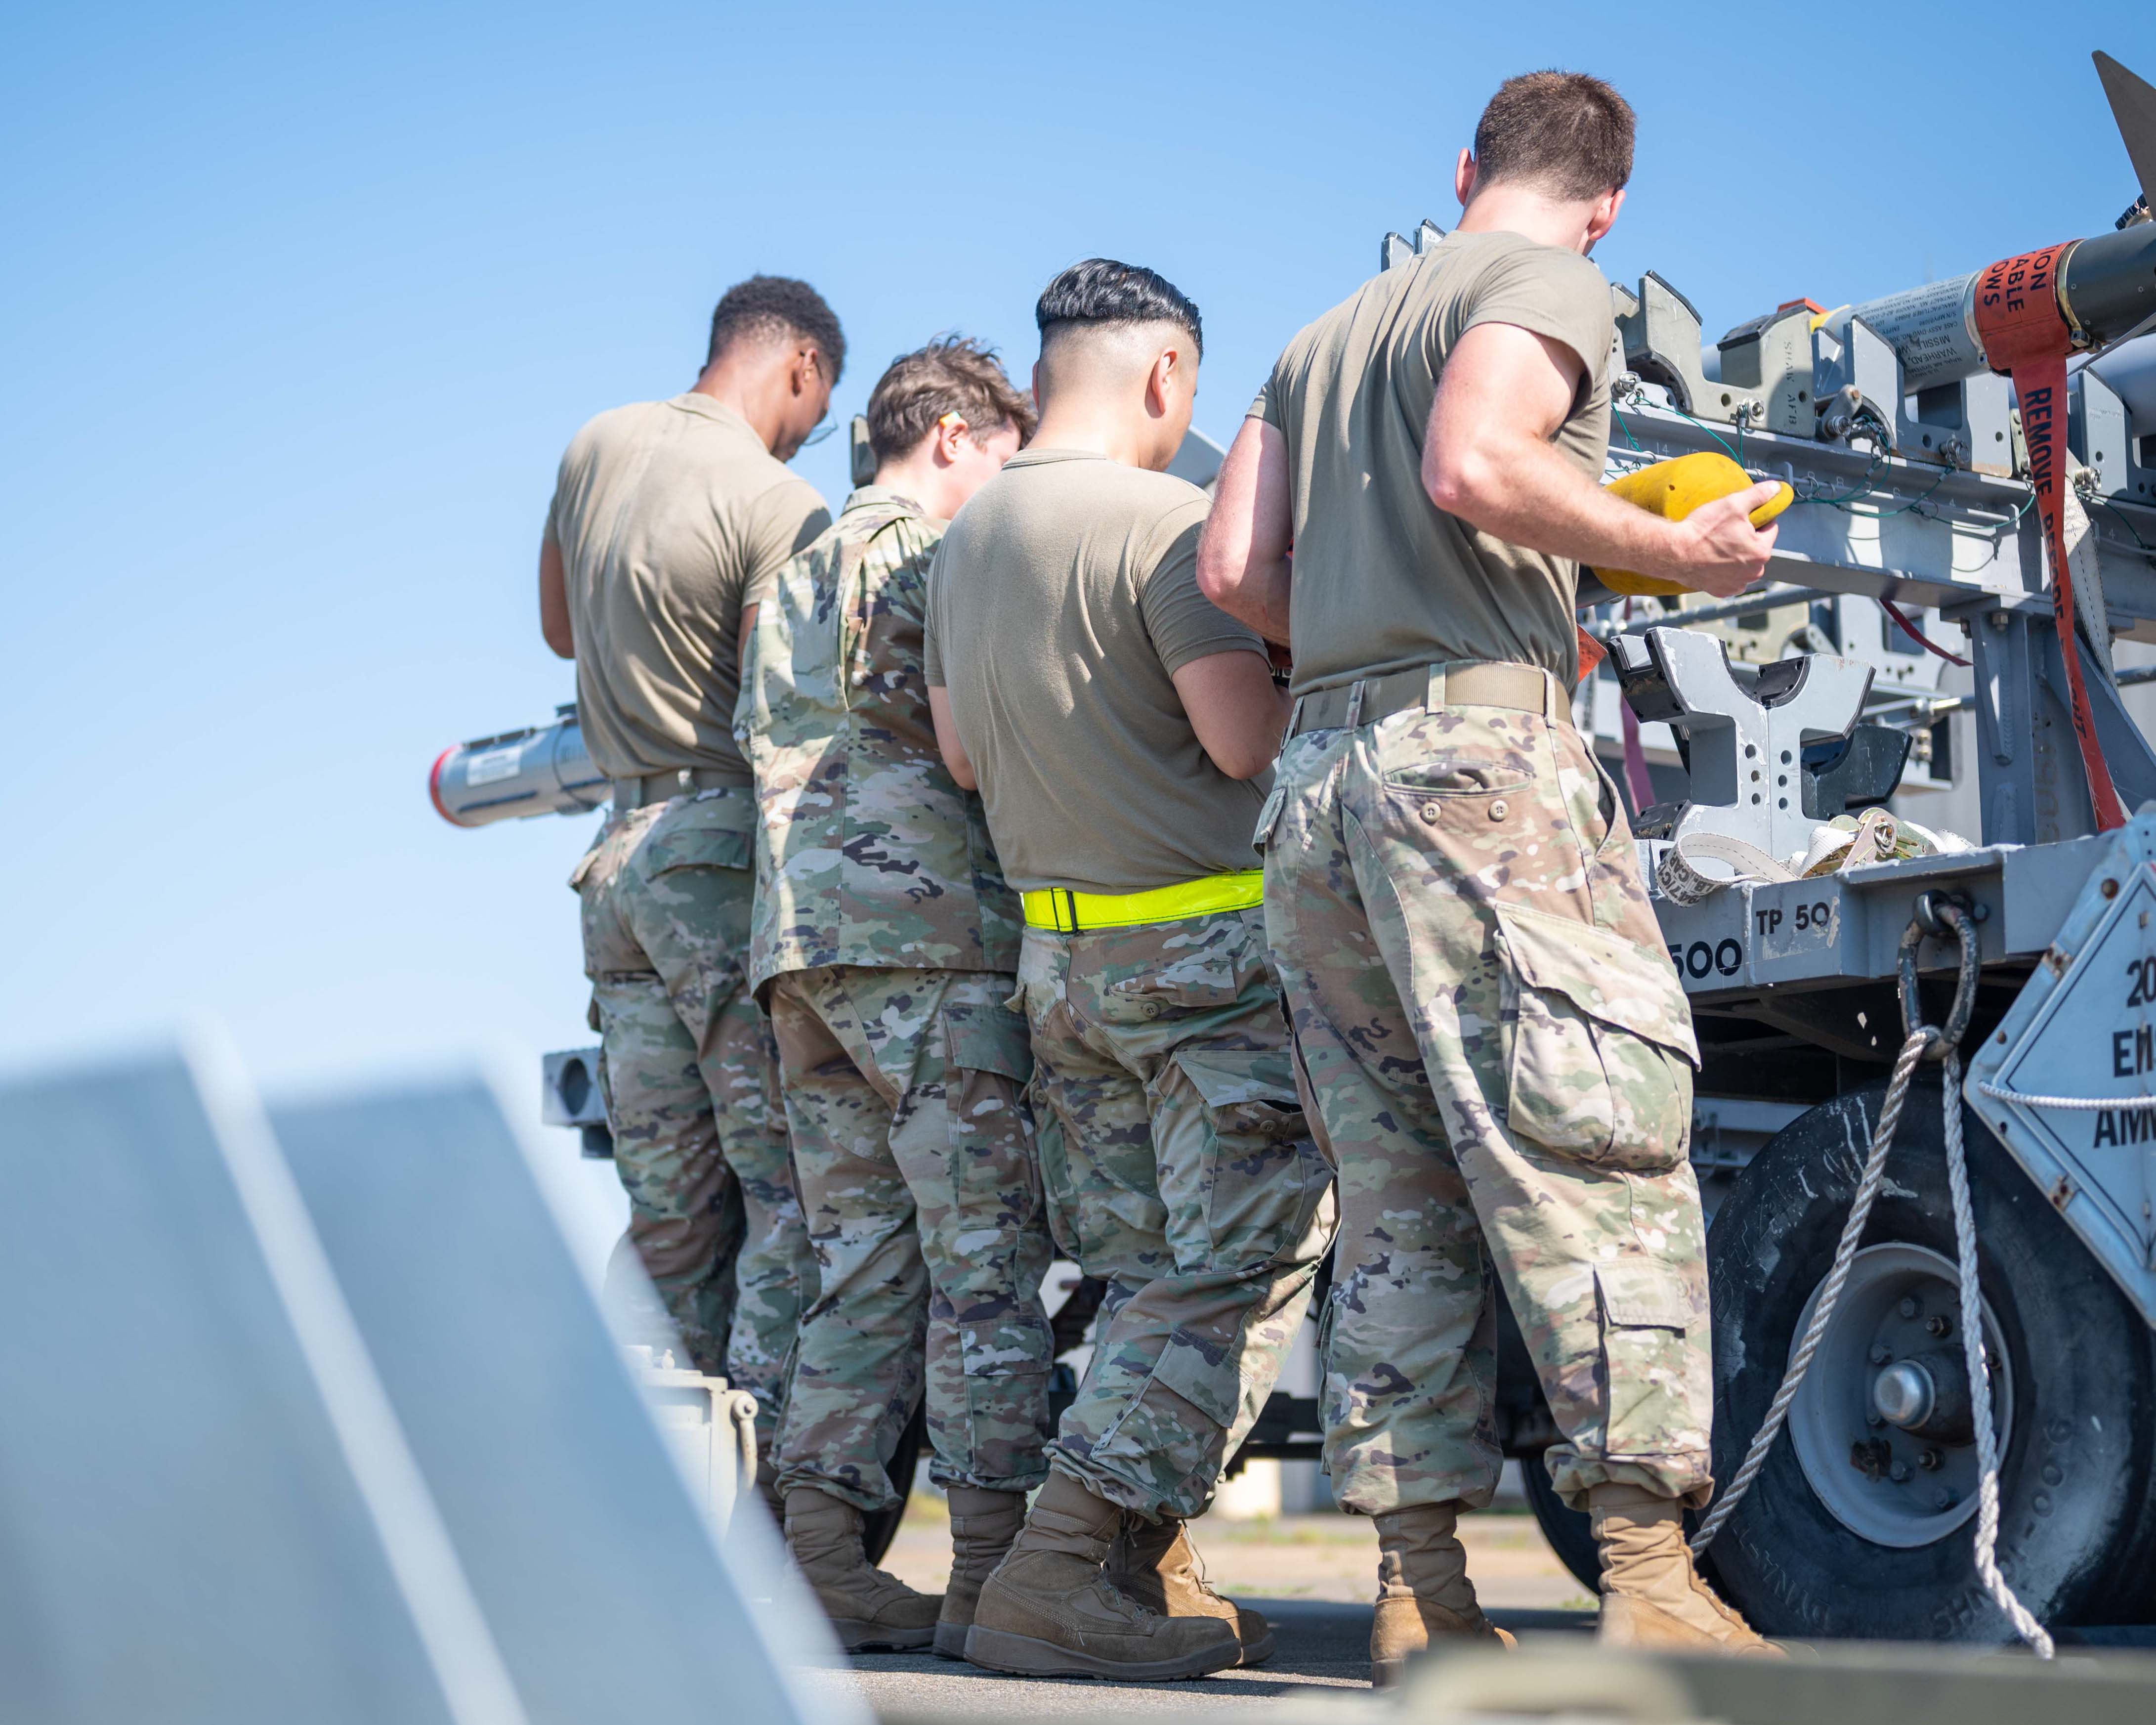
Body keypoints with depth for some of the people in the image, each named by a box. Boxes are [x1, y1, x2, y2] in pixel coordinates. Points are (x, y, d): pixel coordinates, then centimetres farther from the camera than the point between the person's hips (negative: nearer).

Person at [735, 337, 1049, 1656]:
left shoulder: (797, 576, 28)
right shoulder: (927, 548, 0)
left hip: (797, 945, 9)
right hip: (925, 926, -9)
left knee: (865, 1263, 7)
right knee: (988, 1256, -8)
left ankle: (823, 1554, 1)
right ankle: (993, 1570, -10)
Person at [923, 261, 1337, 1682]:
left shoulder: (969, 536, 12)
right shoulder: (1160, 519, -14)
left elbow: (962, 751, 19)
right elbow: (1242, 741, -18)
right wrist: (1284, 665, 2)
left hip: (1057, 957, 8)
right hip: (1207, 950, -8)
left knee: (1146, 1278, 13)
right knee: (1241, 1273, -5)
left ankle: (1148, 1572, 11)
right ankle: (1064, 1572, -12)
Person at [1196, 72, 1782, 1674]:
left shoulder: (1327, 335, 26)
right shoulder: (1553, 284, 3)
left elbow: (1234, 567, 17)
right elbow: (1475, 469, -16)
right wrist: (1672, 550, -7)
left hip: (1319, 774, 8)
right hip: (1480, 748, -7)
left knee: (1402, 1198, 7)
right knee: (1602, 1155, -10)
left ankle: (1418, 1581, 4)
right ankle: (1649, 1580, -16)